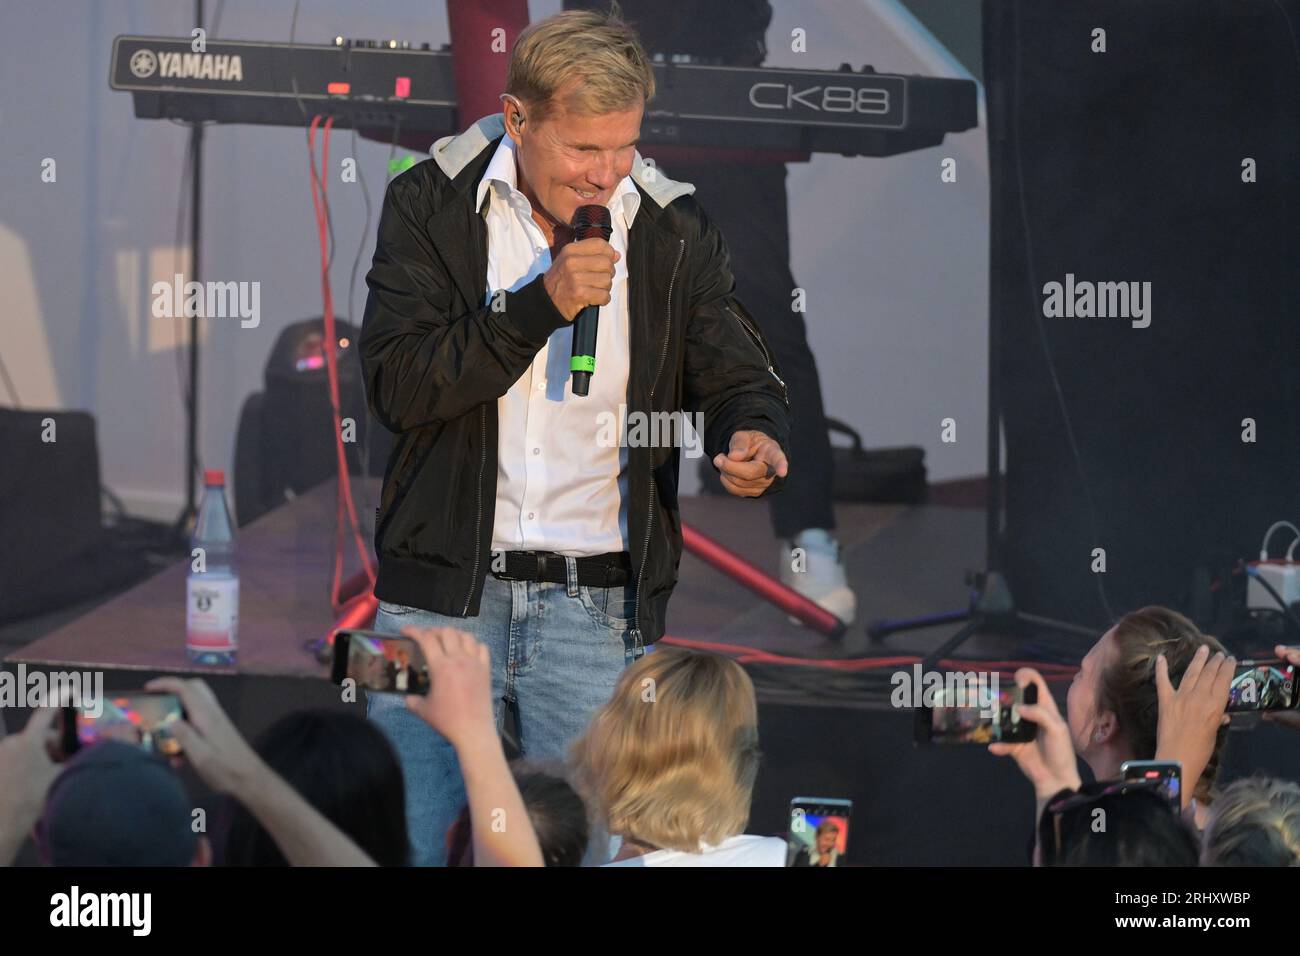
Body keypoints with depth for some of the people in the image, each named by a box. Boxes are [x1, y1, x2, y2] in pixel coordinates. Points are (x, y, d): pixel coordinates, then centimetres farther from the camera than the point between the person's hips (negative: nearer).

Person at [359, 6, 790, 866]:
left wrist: (754, 439, -17)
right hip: (444, 593, -1)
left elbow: (735, 378, 8)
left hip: (598, 608, 1)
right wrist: (543, 304, -19)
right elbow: (397, 385, -10)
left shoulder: (676, 231, 5)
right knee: (400, 845, -2)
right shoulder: (433, 204, -1)